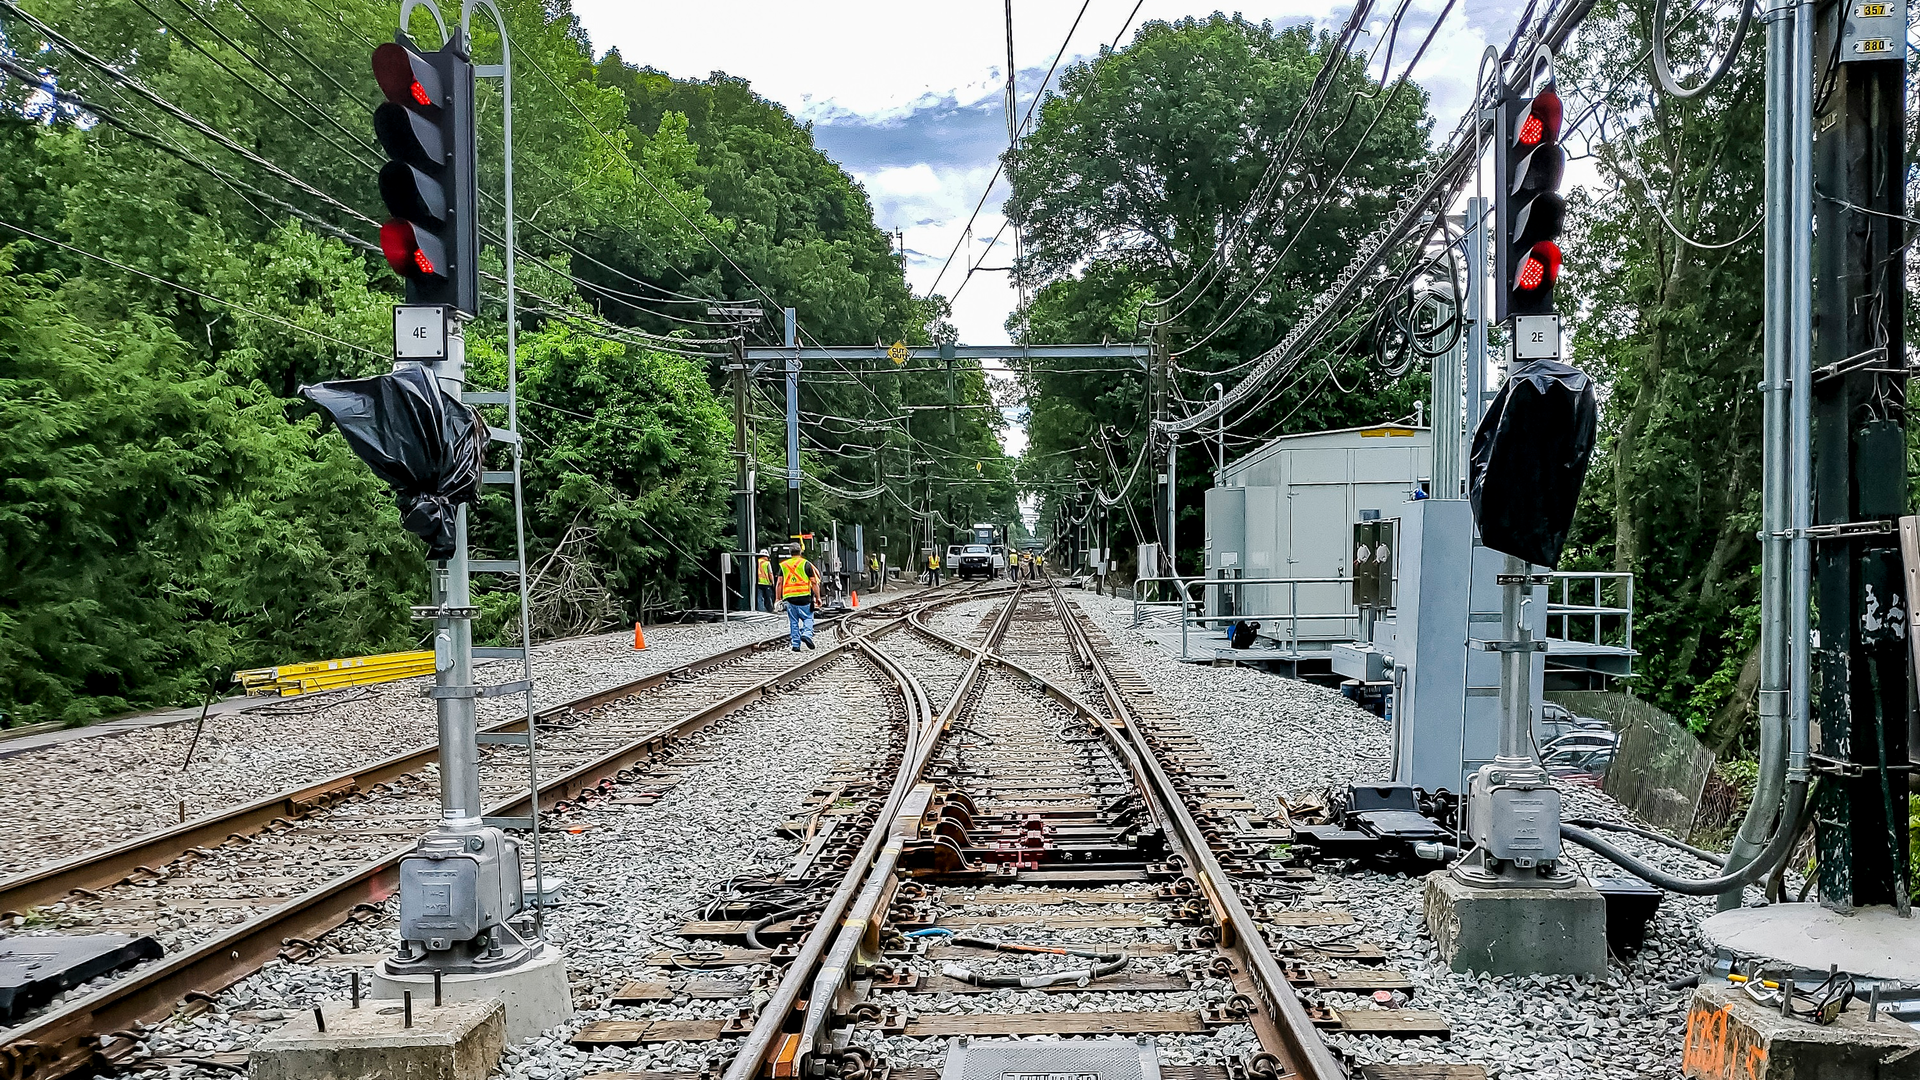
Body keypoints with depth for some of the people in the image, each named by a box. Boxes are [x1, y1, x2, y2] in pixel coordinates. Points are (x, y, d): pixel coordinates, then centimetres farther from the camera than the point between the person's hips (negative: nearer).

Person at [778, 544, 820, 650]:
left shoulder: (783, 565, 10)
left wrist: (778, 598, 14)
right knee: (808, 618, 8)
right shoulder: (806, 564, 2)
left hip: (789, 597, 3)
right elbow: (814, 582, 0)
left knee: (793, 621, 9)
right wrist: (818, 597, 5)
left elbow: (779, 583, 9)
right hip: (804, 597, -3)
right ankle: (807, 634, -17)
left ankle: (795, 644, 6)